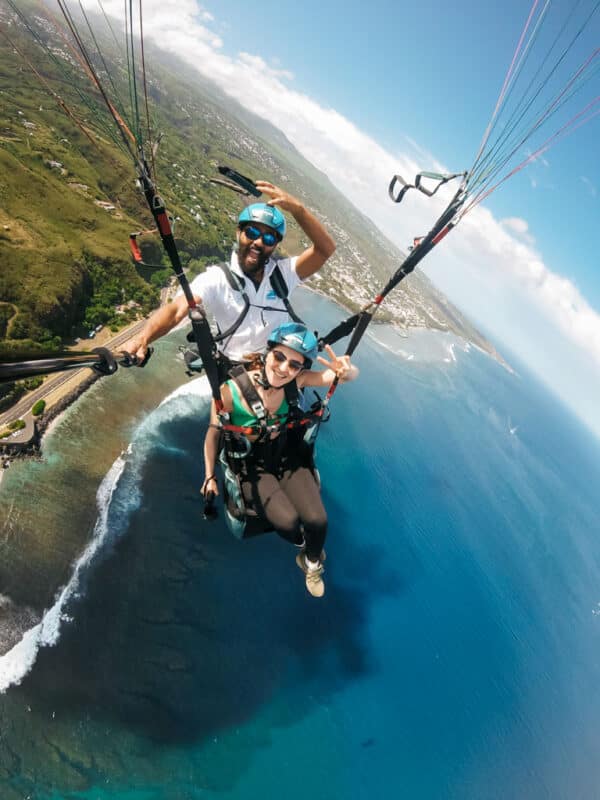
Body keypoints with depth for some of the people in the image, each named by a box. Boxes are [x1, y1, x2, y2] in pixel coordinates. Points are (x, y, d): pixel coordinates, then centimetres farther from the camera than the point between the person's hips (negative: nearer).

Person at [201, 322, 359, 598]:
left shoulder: (295, 380, -19)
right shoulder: (230, 392, -26)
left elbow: (351, 374, -19)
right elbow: (214, 432, -8)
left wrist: (346, 371, -44)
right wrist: (209, 476, 0)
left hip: (289, 459, 3)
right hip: (252, 467, -2)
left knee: (317, 520, -15)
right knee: (288, 522, -23)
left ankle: (313, 564, 23)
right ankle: (302, 547, 17)